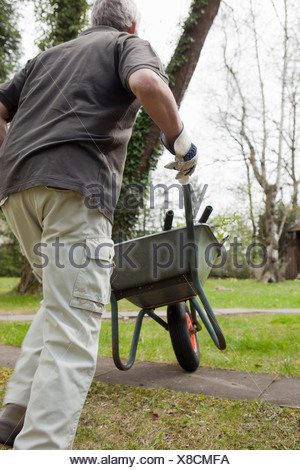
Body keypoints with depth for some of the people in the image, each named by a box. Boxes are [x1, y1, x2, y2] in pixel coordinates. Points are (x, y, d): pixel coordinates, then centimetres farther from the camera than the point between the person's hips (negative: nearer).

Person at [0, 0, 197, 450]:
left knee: (61, 303, 19)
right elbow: (147, 83, -11)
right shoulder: (129, 44, 15)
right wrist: (181, 144, 0)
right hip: (76, 183, -7)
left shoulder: (49, 55, 32)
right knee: (73, 326, -9)